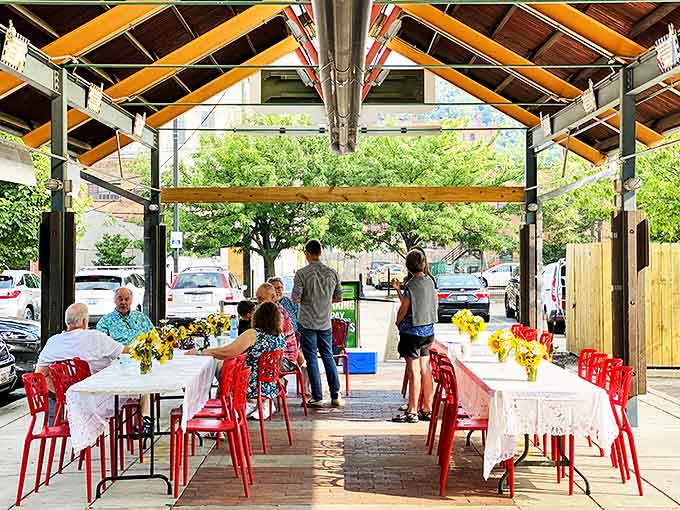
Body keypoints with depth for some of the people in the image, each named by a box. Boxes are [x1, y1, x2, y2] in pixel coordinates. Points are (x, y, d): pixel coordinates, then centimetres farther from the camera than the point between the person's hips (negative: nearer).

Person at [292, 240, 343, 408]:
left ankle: (317, 398, 6)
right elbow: (339, 297, 10)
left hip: (307, 323, -4)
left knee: (311, 360, 3)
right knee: (328, 357, 13)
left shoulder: (302, 274, -11)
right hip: (325, 323, 4)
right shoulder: (332, 273, 2)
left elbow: (295, 299, -13)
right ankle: (336, 396, 13)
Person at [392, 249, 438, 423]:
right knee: (425, 370, 12)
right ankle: (427, 409, 19)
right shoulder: (430, 282, 4)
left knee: (414, 371, -4)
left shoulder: (411, 285, -18)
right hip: (428, 330, 8)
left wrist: (397, 322, 10)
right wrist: (398, 289, 20)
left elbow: (403, 309, -10)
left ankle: (412, 412, 1)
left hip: (412, 332, -8)